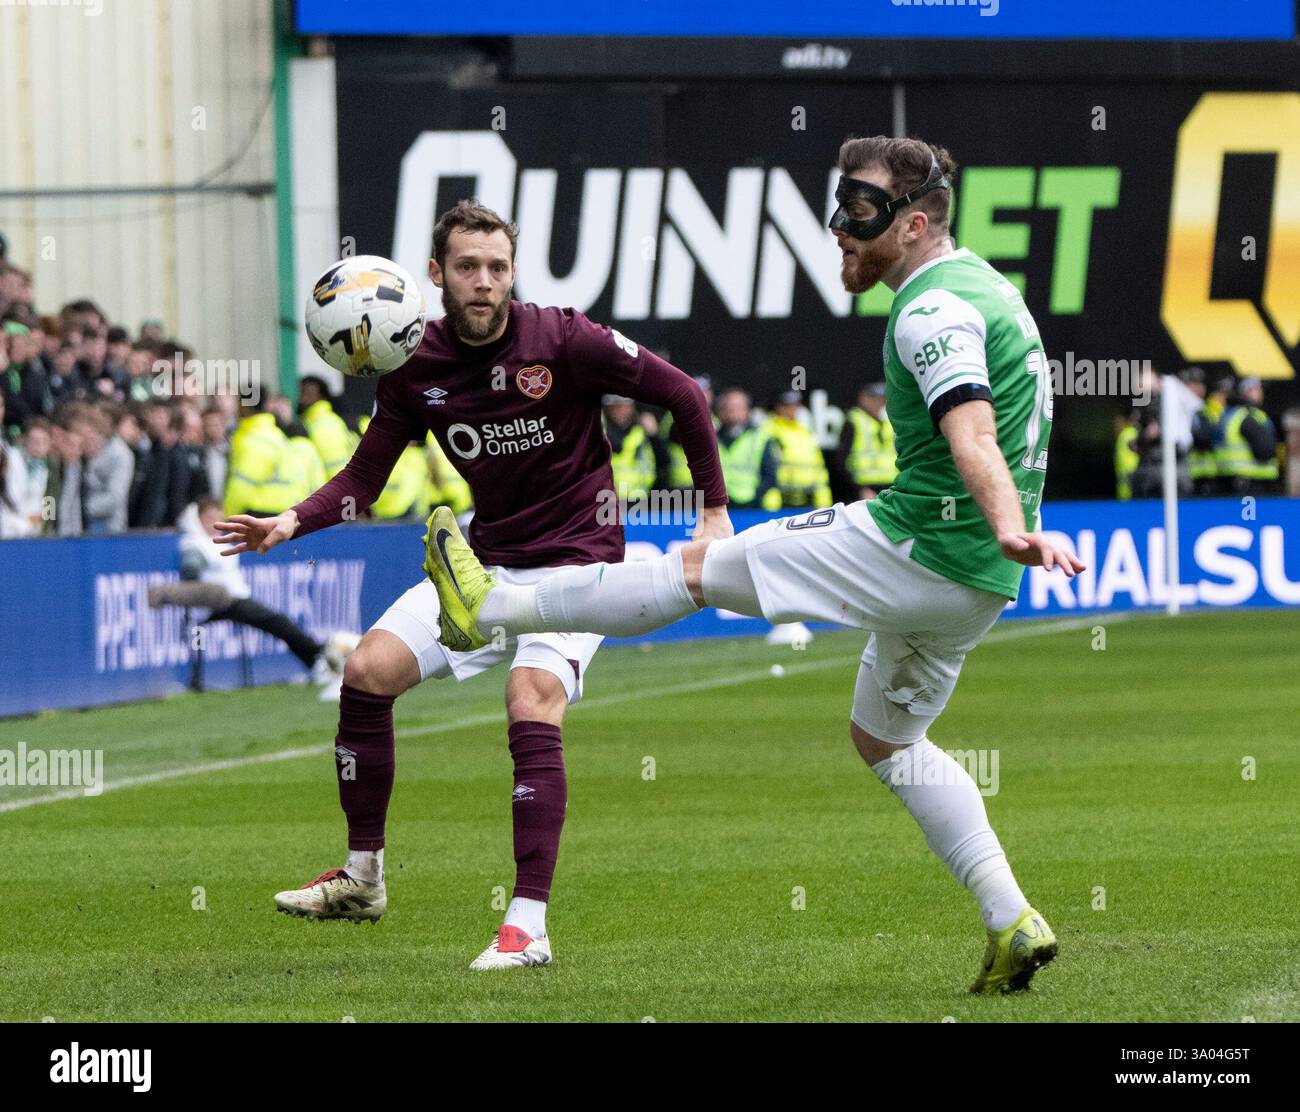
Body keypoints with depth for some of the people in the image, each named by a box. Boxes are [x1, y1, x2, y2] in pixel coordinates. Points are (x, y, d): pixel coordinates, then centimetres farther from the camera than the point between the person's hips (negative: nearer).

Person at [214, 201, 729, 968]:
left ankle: (529, 925, -24)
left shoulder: (564, 342, -16)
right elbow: (366, 478, 2)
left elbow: (682, 394, -6)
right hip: (485, 560, 5)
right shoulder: (417, 368, -3)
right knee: (368, 672, -5)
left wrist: (715, 511, -5)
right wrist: (293, 523, -17)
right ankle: (362, 878, 12)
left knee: (532, 708, -26)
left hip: (574, 563, -5)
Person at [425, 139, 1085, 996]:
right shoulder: (984, 288, 15)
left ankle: (493, 607, 11)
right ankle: (1014, 926, 15)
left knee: (698, 567, 1)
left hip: (914, 549, -10)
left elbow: (971, 433, -34)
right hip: (976, 578, 10)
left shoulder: (934, 309, -17)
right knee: (886, 739, 23)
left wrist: (1009, 530, -48)